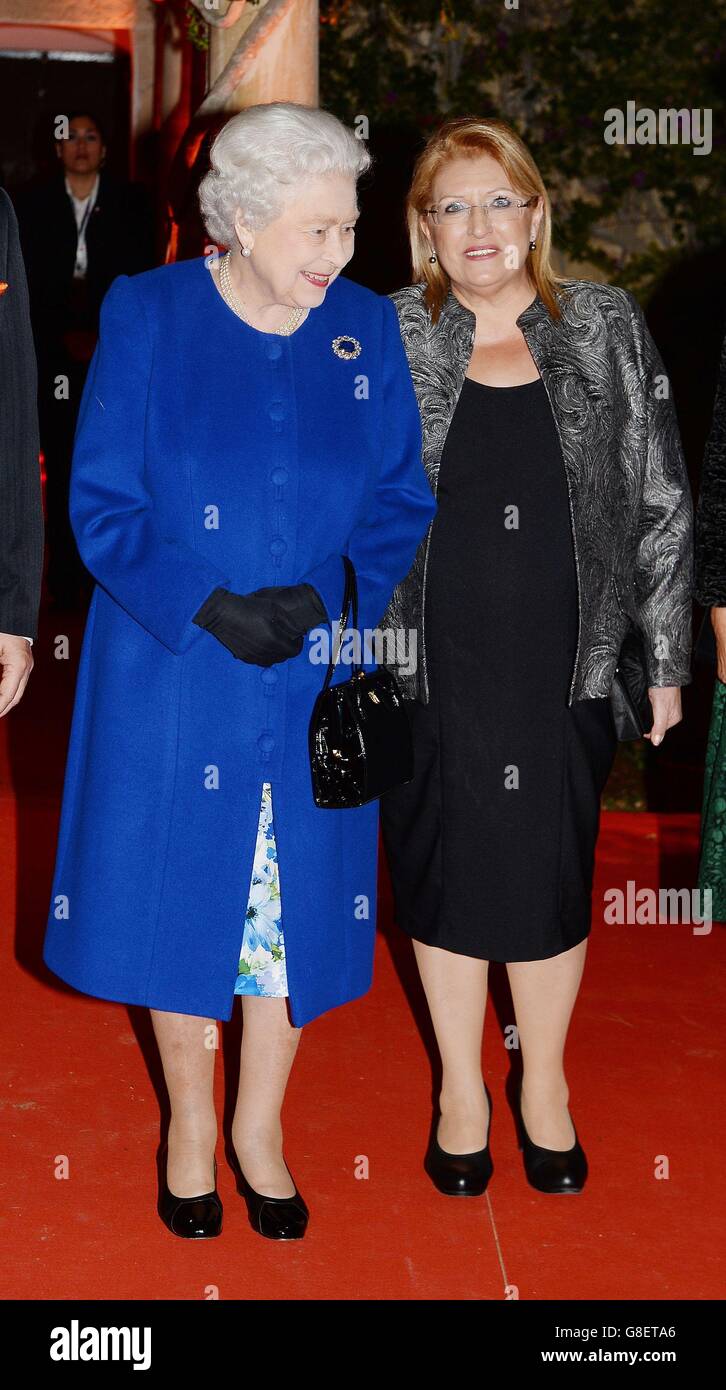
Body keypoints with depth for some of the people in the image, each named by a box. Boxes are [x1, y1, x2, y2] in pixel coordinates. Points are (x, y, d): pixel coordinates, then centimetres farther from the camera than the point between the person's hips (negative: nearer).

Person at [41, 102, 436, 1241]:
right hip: (174, 679, -2)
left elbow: (403, 496, 3)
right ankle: (190, 1125, 34)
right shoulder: (147, 316, -6)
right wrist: (210, 610, -20)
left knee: (297, 902, 10)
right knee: (180, 896, 10)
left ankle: (260, 1128, 32)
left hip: (320, 684, 2)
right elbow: (101, 503, -7)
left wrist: (324, 600, -15)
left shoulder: (367, 326, 1)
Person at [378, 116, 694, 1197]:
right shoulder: (389, 339, 1)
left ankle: (544, 1083, 33)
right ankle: (461, 1085, 31)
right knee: (445, 873, 11)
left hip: (565, 668, 0)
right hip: (431, 671, 0)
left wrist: (666, 654, 1)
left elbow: (662, 501, 3)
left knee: (554, 874, 10)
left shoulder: (608, 328, 2)